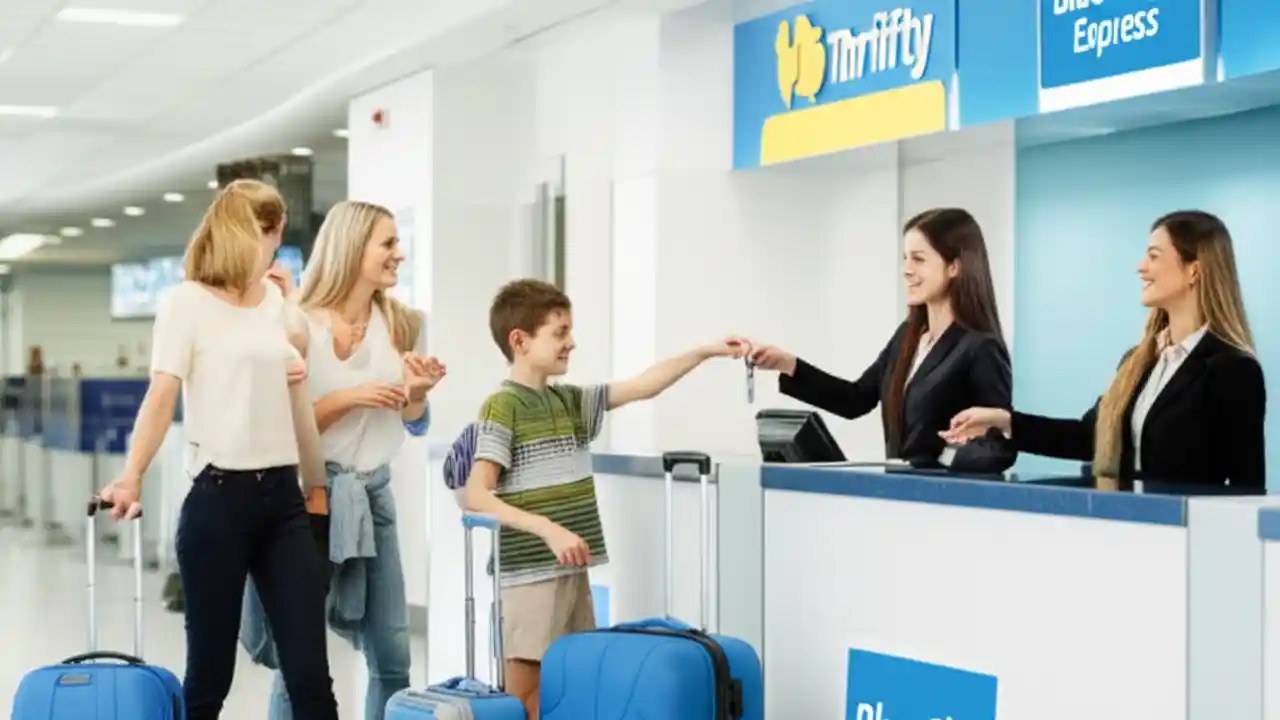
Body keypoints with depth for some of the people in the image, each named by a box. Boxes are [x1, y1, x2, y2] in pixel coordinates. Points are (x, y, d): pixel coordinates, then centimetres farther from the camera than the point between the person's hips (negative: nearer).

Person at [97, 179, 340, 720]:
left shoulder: (277, 303, 15)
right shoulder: (185, 303, -3)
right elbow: (162, 396, -15)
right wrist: (131, 477, -26)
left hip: (283, 496, 5)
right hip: (218, 496, -5)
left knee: (311, 674, -1)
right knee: (210, 670, 1)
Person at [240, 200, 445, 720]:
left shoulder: (401, 325, 4)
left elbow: (416, 425, 13)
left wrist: (417, 392, -8)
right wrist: (349, 397, -19)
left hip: (373, 493, 5)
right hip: (311, 492, -5)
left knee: (393, 655, 7)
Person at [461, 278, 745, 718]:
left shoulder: (571, 401, 11)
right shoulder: (502, 407, -10)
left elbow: (642, 387, 13)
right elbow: (475, 496, -16)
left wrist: (705, 352, 5)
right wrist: (548, 529, -24)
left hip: (573, 571, 8)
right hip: (531, 573, -8)